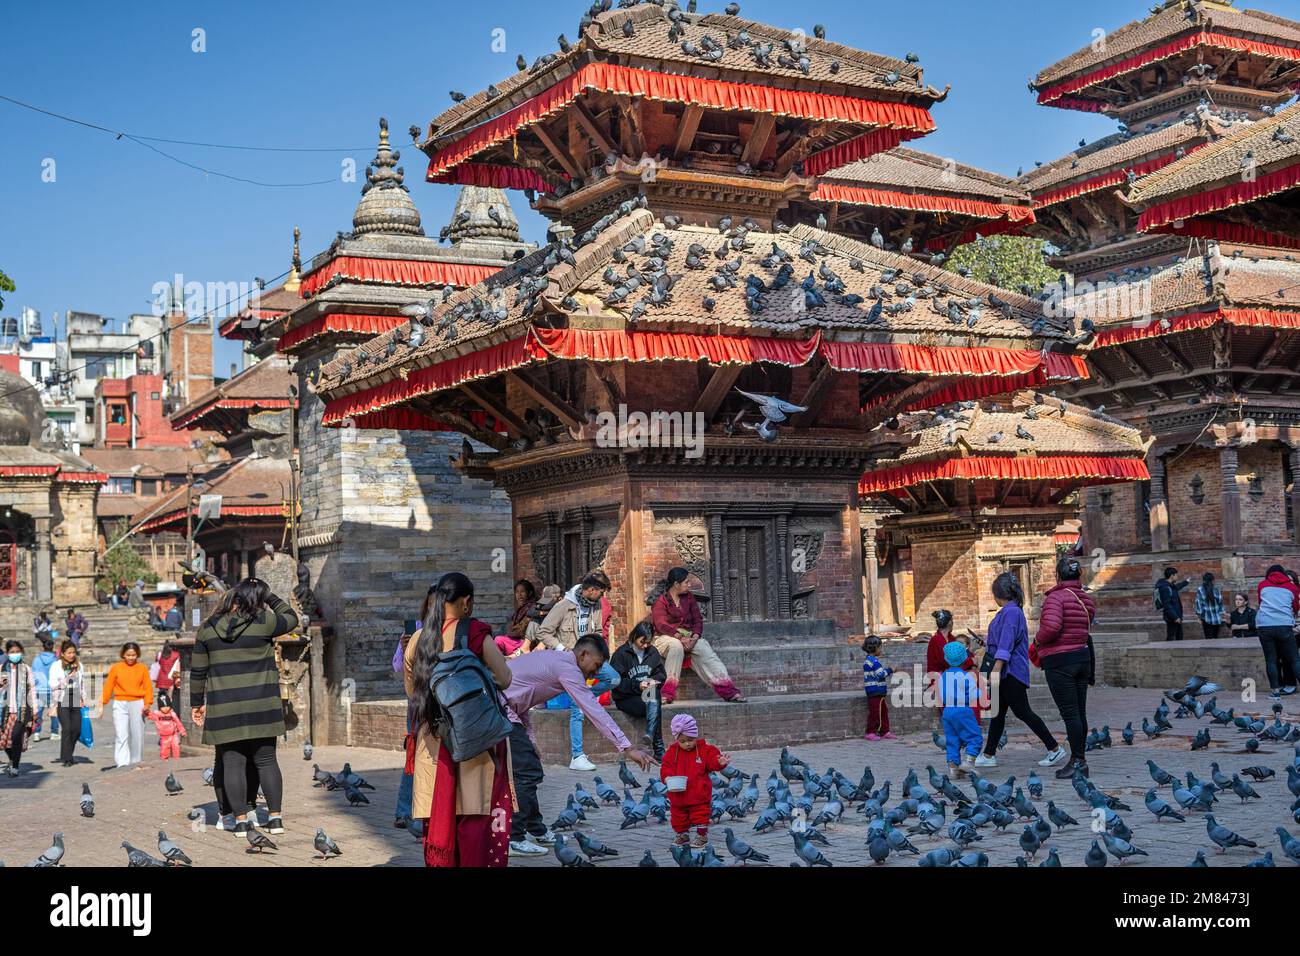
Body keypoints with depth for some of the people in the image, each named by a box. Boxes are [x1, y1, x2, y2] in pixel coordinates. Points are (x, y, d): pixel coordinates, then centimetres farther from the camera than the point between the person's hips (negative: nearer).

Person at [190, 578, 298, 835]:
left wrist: (197, 703, 16)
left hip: (224, 708, 1)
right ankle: (275, 817, 10)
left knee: (232, 763, 5)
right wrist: (269, 597, 15)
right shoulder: (263, 622, -7)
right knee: (266, 761, 8)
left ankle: (241, 819, 6)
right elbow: (291, 618, 12)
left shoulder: (208, 628, 3)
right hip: (261, 706, -1)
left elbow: (198, 671, 7)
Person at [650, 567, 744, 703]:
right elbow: (661, 625, -16)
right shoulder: (660, 601, -4)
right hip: (666, 637, -4)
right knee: (676, 646, -39)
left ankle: (728, 691, -34)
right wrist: (680, 637, -29)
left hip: (688, 637, 4)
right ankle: (667, 693, -39)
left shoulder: (689, 597, 14)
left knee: (704, 648, -25)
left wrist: (695, 637, -14)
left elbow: (697, 619, 7)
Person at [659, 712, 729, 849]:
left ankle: (702, 836, 16)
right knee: (678, 817, 15)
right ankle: (682, 834, 33)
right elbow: (665, 767, -2)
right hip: (678, 795, 3)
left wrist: (720, 763, -33)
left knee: (700, 816, 2)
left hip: (699, 796, -3)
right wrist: (667, 777, -20)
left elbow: (713, 762, -11)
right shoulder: (673, 752, -1)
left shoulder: (705, 749, -6)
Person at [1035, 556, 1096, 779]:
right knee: (1079, 712, 11)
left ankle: (1077, 761, -3)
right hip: (1083, 656, 8)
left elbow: (1051, 626, -28)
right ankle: (1079, 761, 18)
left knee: (1070, 713, -5)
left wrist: (1038, 639, -9)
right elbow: (1086, 629, 10)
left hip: (1059, 661, -8)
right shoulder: (1086, 600, 11)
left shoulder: (1056, 597, -14)